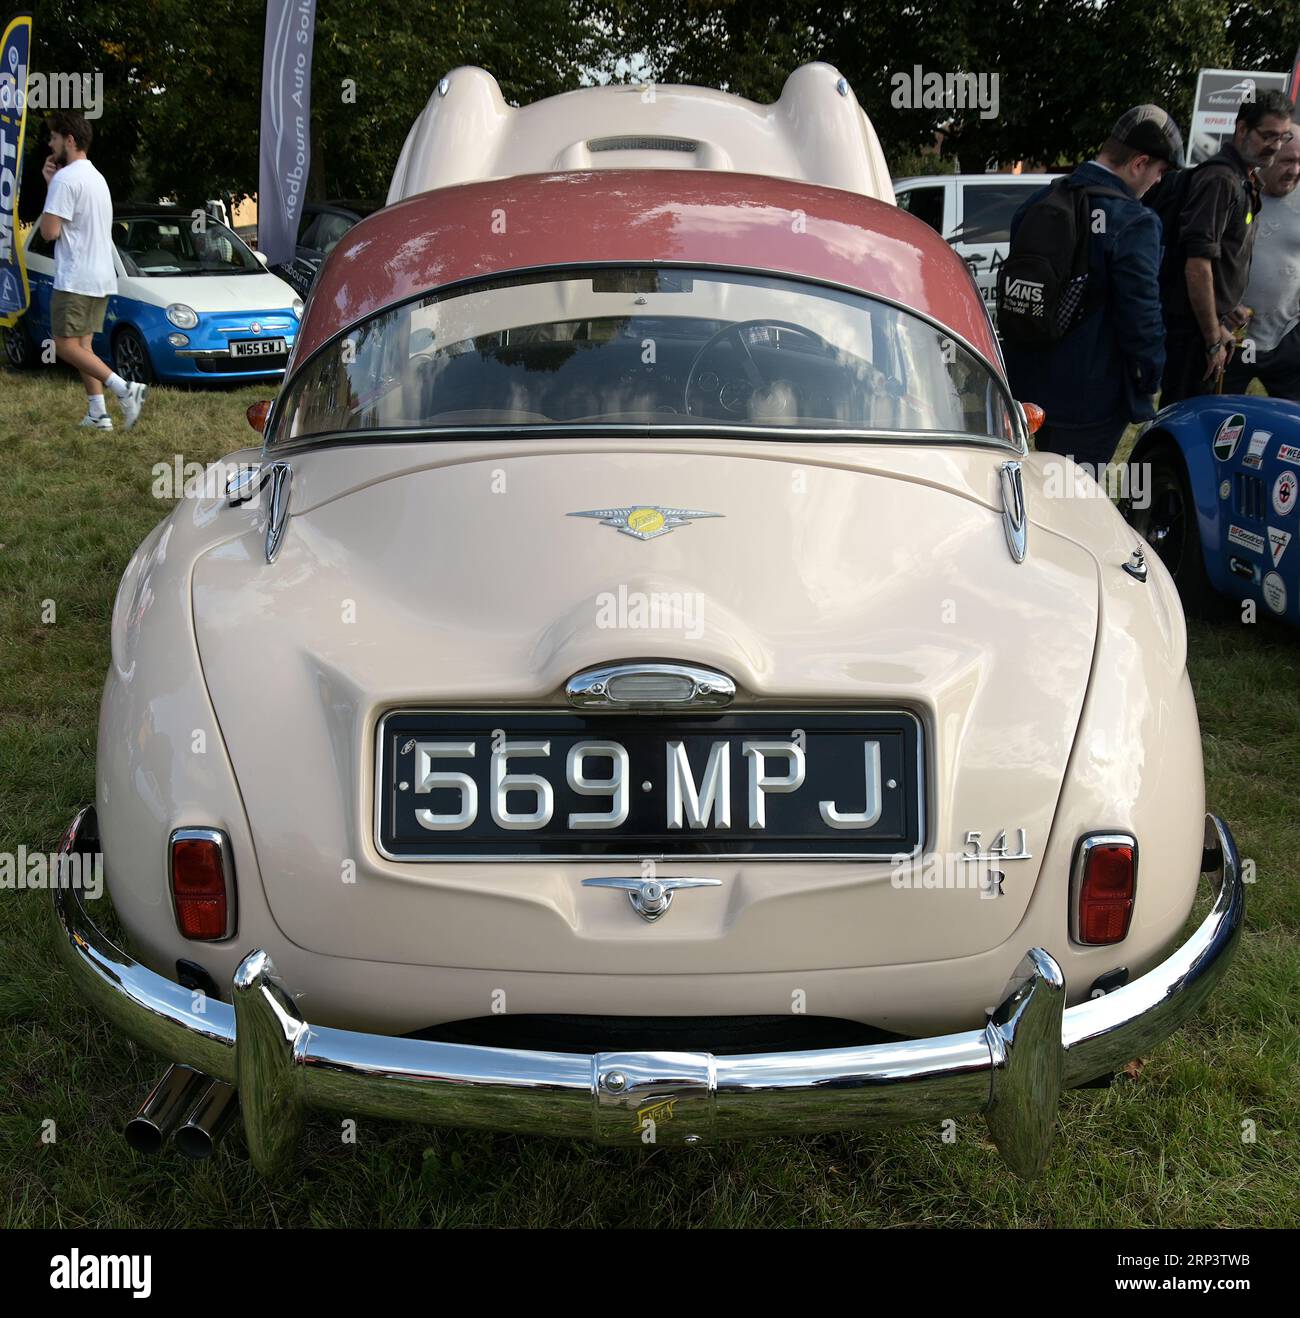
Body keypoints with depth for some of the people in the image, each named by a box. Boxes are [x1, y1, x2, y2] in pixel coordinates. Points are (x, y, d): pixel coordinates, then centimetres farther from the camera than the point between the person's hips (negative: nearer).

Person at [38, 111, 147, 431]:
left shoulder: (65, 179, -15)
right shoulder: (96, 177, 17)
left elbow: (49, 231, -17)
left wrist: (49, 185, -5)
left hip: (75, 279, -9)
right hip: (102, 278, 9)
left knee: (66, 346, -6)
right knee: (82, 345, 12)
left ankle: (123, 388, -20)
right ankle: (98, 413, 7)